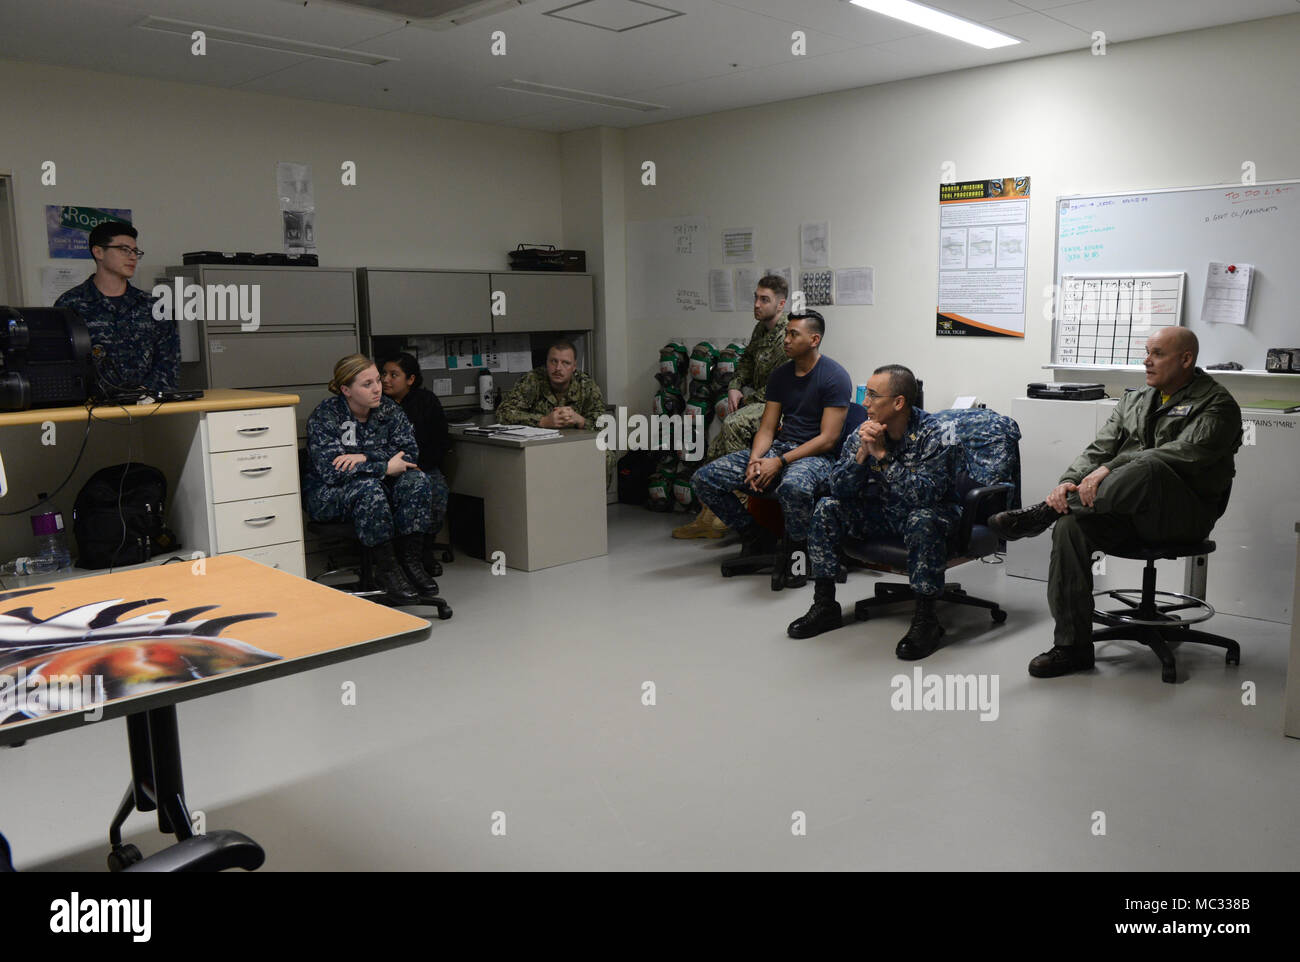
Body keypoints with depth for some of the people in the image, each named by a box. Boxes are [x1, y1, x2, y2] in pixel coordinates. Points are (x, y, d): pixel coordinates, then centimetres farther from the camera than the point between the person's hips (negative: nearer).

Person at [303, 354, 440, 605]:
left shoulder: (388, 409, -2)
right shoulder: (324, 416, -15)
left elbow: (410, 452, -10)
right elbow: (331, 470, -25)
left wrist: (365, 457, -25)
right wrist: (385, 467, -26)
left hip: (379, 486, 4)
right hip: (329, 495, -4)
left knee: (417, 480, -24)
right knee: (369, 487, -36)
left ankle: (410, 561, -22)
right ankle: (386, 569, -27)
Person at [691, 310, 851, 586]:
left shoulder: (834, 377, -8)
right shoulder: (780, 375, 12)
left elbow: (828, 439, -15)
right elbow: (767, 428, 10)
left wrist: (780, 462, -20)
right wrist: (755, 460, -12)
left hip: (815, 455, -7)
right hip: (778, 447, 7)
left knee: (794, 486, -44)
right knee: (705, 478, -9)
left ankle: (796, 549, -14)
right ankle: (751, 534, 10)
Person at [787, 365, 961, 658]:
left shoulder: (934, 435, -21)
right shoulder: (866, 431, -7)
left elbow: (925, 494, -33)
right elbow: (838, 488, -10)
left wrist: (883, 454, -32)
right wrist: (862, 453, -27)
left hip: (928, 513, -5)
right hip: (880, 512, 5)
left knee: (922, 521, -38)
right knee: (826, 509, -12)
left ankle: (925, 621, -24)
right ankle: (824, 607, -4)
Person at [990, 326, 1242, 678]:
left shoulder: (1216, 404, 0)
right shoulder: (1134, 401, 20)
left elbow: (1186, 453, -19)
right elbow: (1099, 449, 10)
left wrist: (1110, 469, -26)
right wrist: (1070, 481, -12)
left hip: (1184, 514, -6)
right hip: (1126, 514, 6)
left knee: (1150, 466, -37)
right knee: (1071, 524, -24)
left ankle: (1040, 514, -31)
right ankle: (1072, 645, -20)